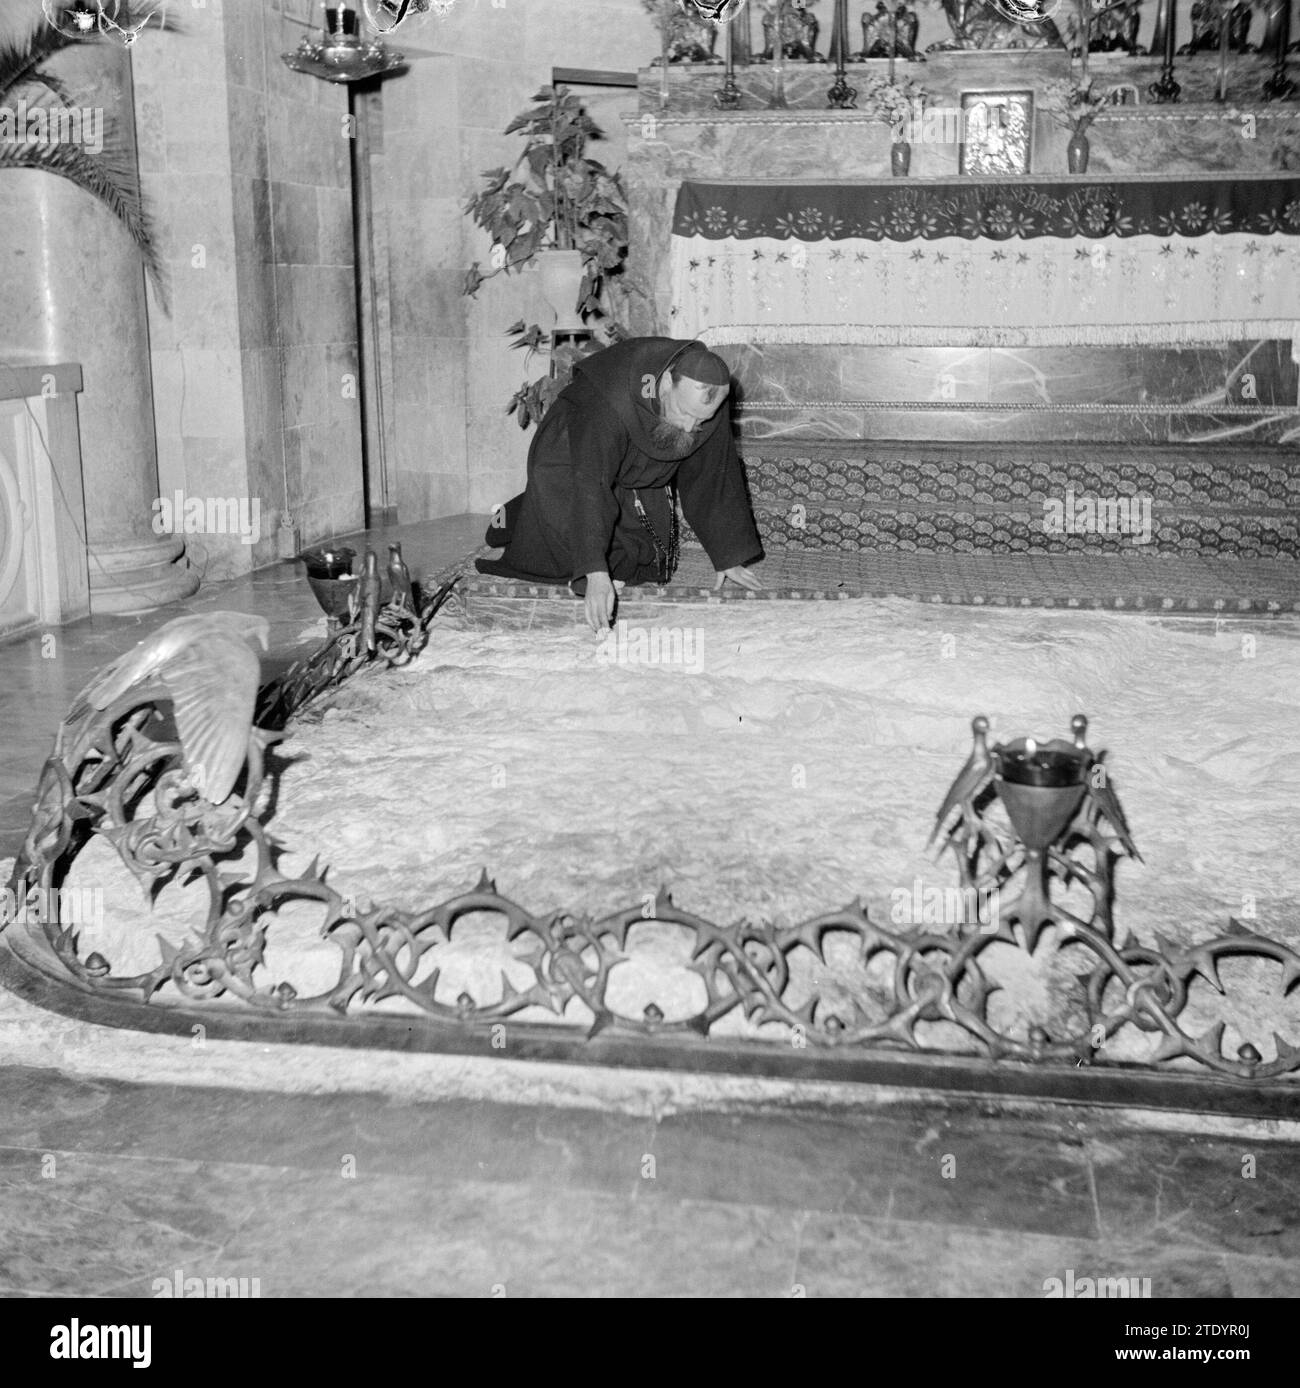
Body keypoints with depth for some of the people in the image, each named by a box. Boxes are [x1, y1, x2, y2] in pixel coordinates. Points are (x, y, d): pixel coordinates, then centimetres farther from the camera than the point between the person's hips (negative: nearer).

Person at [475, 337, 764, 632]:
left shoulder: (711, 409, -25)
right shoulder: (612, 401, -43)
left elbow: (716, 479, -14)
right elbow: (591, 484, -48)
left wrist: (729, 558, -15)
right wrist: (596, 573, -56)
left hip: (640, 483, 5)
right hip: (568, 461, -5)